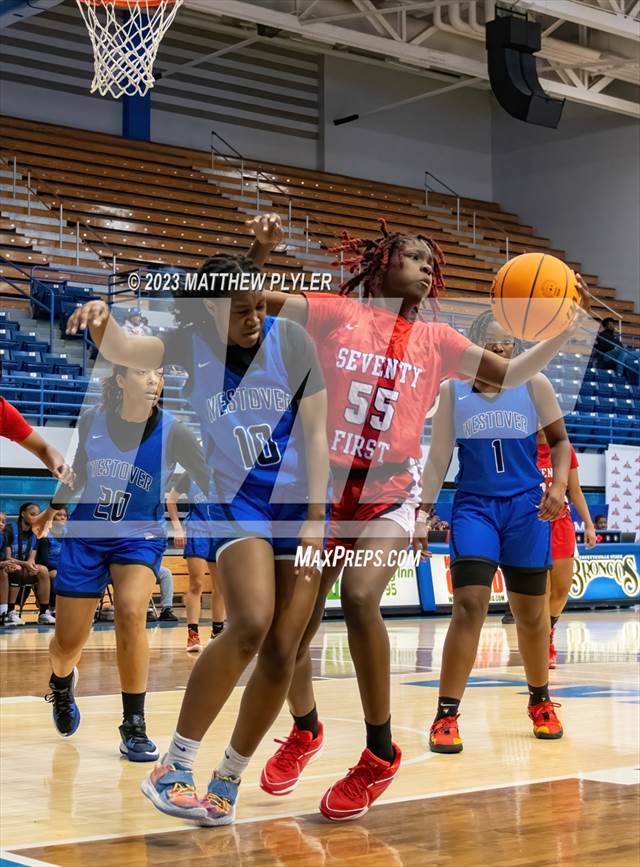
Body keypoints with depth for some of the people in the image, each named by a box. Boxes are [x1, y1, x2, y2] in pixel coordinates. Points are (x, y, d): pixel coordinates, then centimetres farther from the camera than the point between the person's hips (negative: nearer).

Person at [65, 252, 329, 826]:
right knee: (250, 624, -25)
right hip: (237, 505, -2)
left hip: (300, 504, 2)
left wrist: (314, 517, -10)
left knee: (282, 652, -3)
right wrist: (102, 321, -45)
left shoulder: (290, 339, -7)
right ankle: (175, 765, -15)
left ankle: (227, 780, 12)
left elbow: (315, 433, -5)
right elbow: (121, 350, -22)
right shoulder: (194, 343, -5)